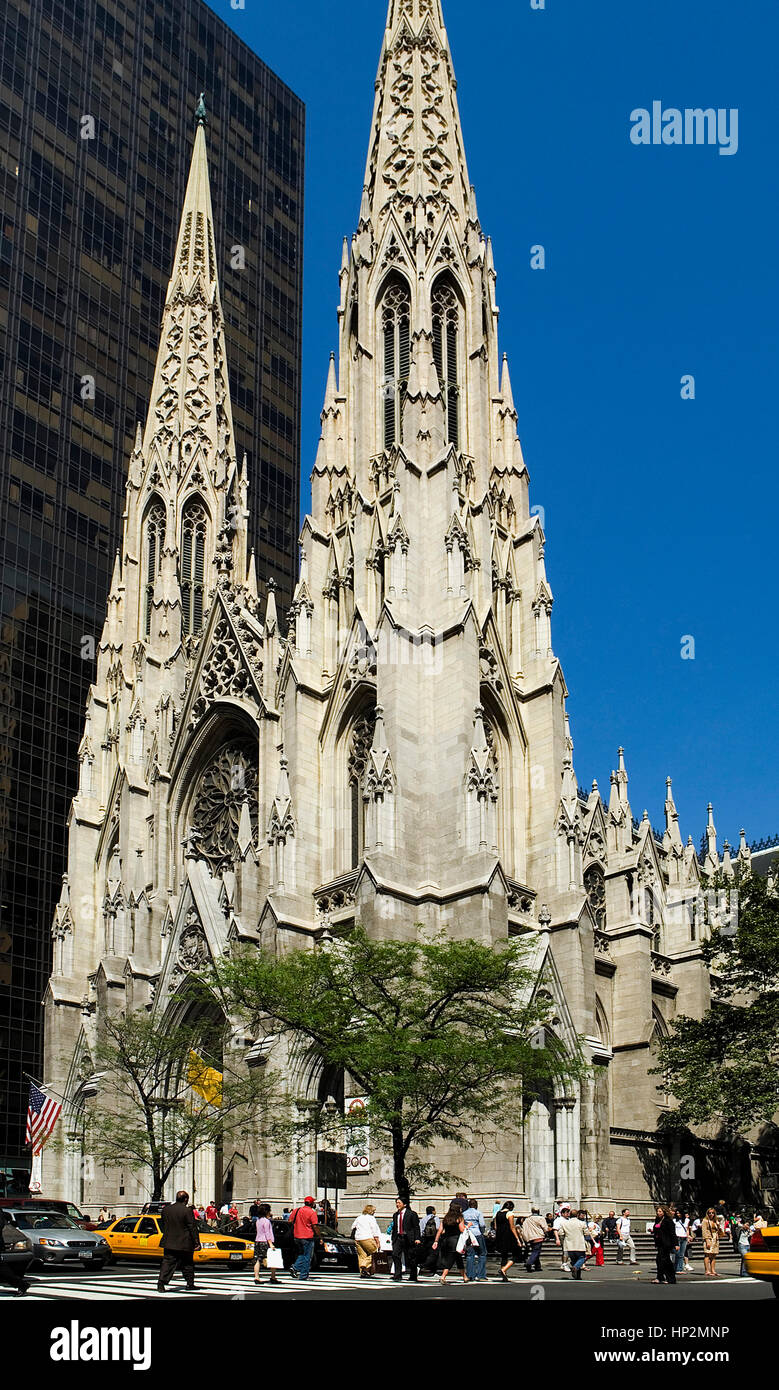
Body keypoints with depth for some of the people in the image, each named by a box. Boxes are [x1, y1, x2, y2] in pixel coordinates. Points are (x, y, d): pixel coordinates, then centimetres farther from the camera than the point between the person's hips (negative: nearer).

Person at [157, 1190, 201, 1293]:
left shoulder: (166, 1209, 3)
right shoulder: (187, 1210, -13)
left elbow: (162, 1225, 15)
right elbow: (192, 1228, -11)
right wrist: (196, 1242, -7)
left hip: (169, 1243, 3)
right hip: (184, 1244, -3)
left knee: (167, 1263, 2)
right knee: (188, 1265, 12)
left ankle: (161, 1282, -13)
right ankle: (190, 1284, 18)